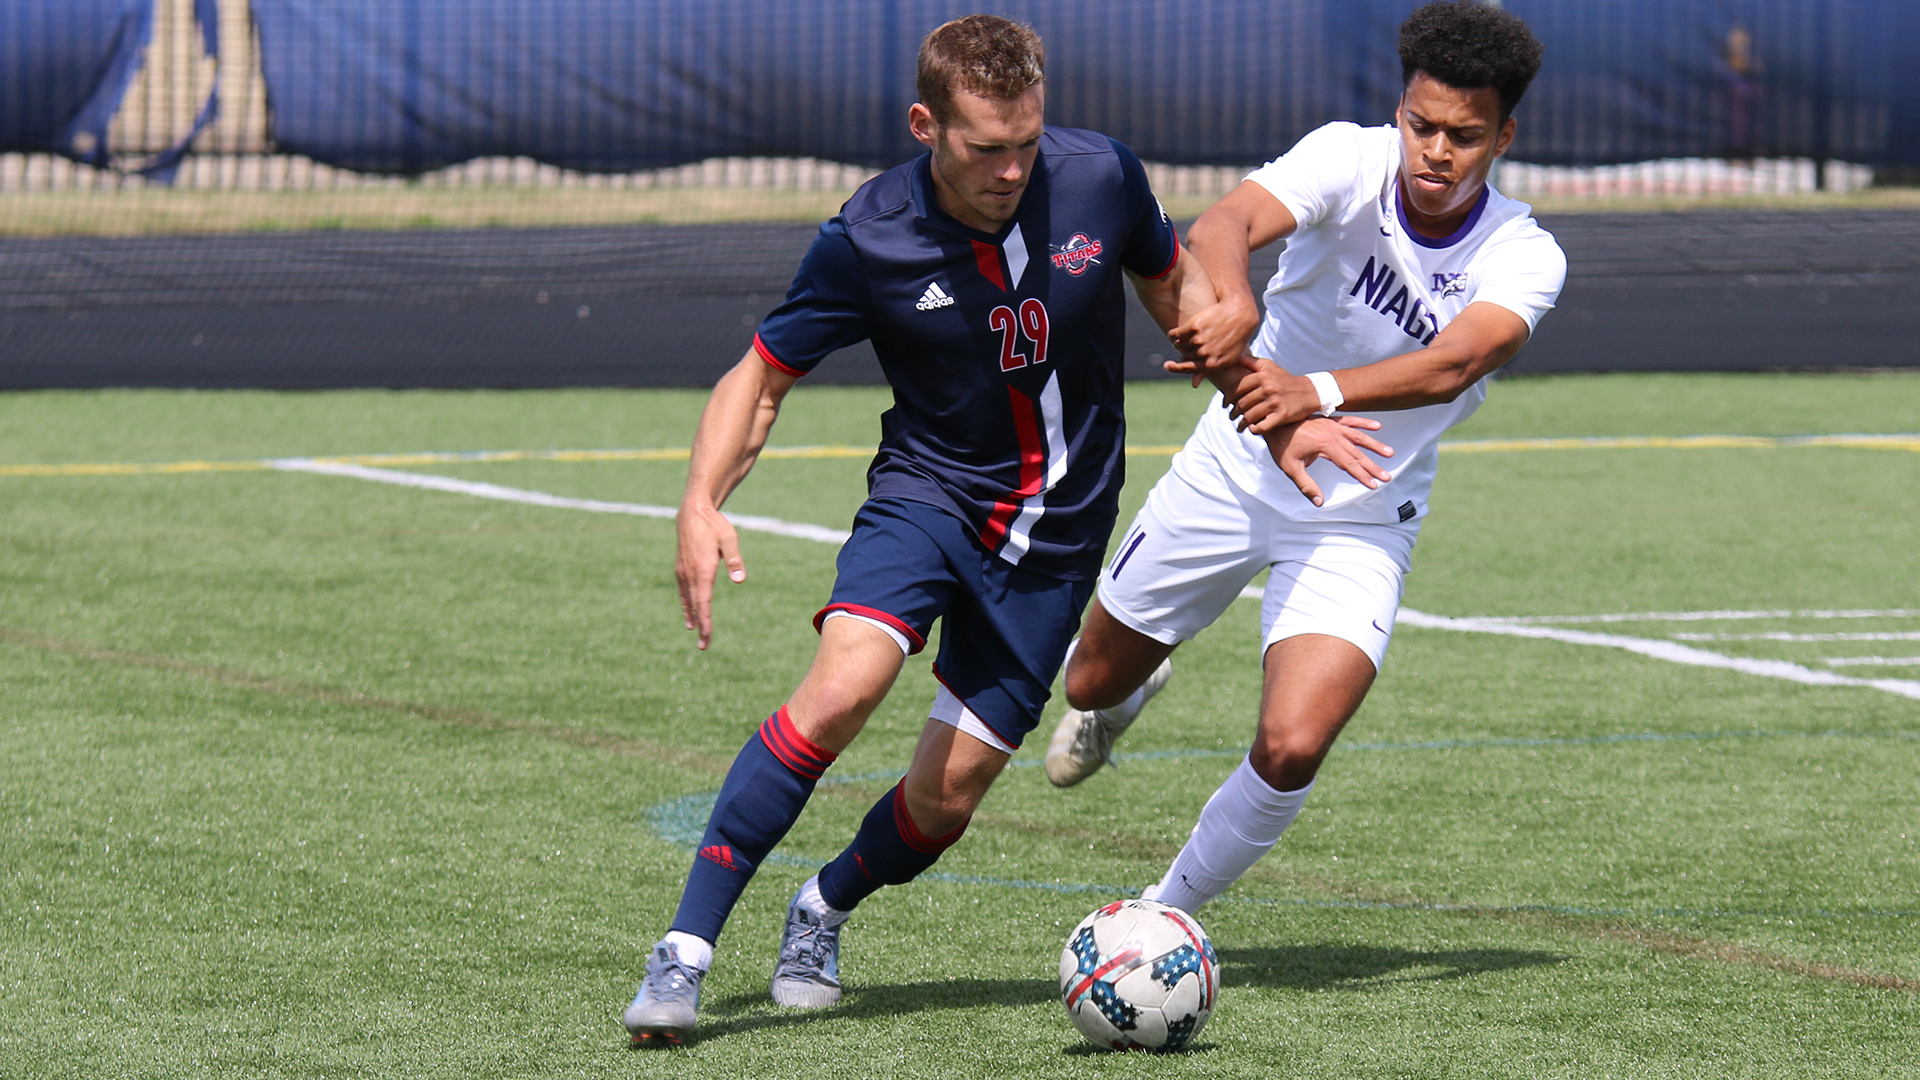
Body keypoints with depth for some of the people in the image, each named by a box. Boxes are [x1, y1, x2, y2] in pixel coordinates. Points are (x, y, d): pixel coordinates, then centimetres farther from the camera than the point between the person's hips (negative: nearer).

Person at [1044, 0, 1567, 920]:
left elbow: (1451, 364, -38)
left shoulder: (1523, 258, -19)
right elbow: (1223, 225, -38)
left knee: (1292, 748, -20)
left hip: (1359, 522, -1)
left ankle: (1168, 913, 6)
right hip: (1233, 470, 1)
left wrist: (1317, 392, -55)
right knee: (1094, 684, 14)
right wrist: (1231, 301, -62)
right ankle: (1121, 693, 54)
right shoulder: (1351, 160, -19)